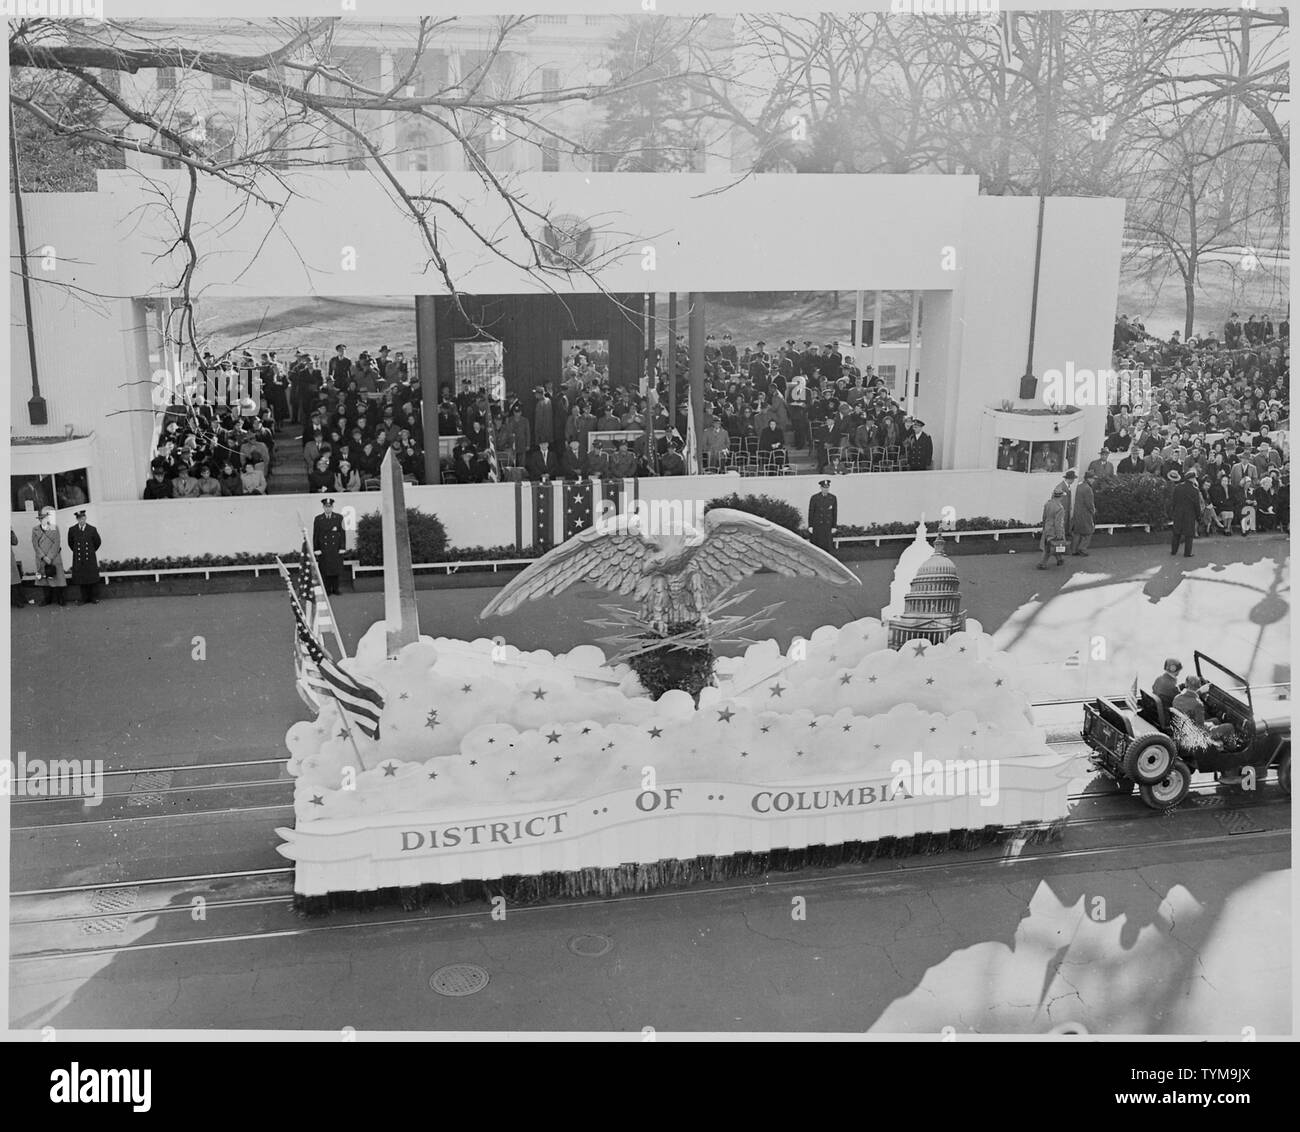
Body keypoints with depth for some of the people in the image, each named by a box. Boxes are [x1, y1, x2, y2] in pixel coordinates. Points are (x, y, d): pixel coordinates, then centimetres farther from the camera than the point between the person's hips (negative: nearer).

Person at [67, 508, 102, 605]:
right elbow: (70, 543, 15)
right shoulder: (72, 530, -2)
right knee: (81, 580, 4)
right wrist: (76, 551, 15)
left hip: (90, 558, -1)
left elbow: (97, 542, 11)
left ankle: (91, 598, 11)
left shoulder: (92, 530, -4)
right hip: (78, 559, 1)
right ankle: (84, 599, 11)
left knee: (91, 579, 1)